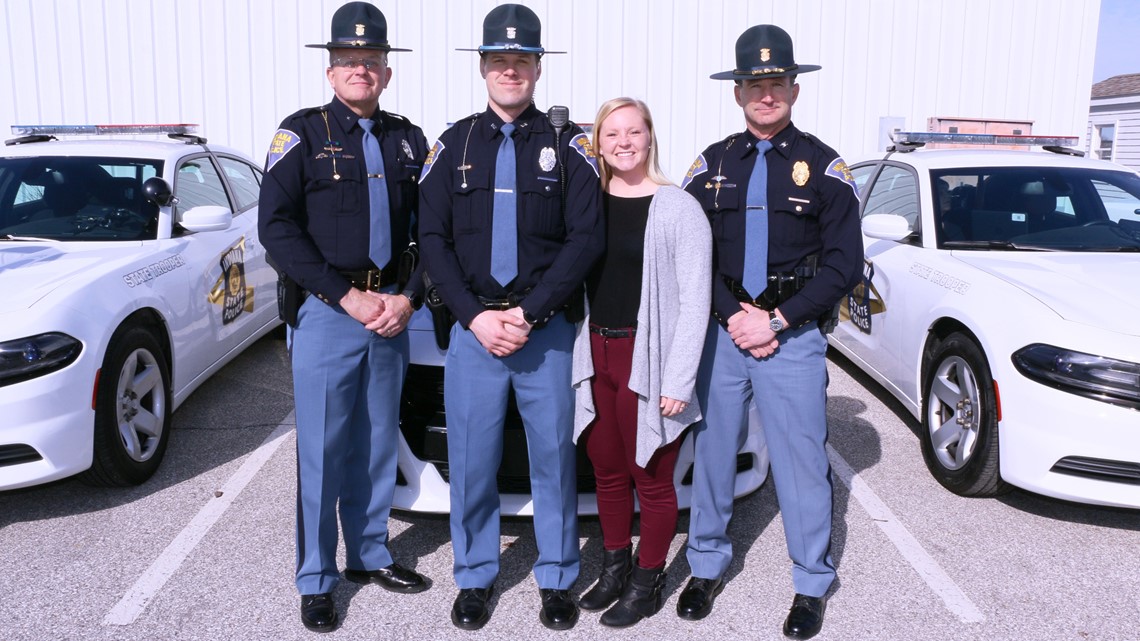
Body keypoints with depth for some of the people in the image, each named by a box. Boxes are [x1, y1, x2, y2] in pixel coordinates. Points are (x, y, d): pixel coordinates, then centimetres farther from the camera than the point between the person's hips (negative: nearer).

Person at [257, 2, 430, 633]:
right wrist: (348, 298, -15)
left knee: (378, 445, 14)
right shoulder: (302, 132, -1)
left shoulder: (408, 139, 10)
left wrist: (408, 299, -7)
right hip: (325, 314, -4)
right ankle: (316, 581, 17)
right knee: (322, 451, 2)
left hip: (392, 314, 4)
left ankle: (369, 554, 30)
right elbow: (277, 226, -10)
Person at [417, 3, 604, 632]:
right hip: (472, 327, 1)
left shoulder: (567, 146, 4)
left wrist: (527, 314, -12)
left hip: (546, 330, -1)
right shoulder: (454, 145, 8)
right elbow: (432, 238, 3)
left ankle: (557, 579, 22)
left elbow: (585, 239, -4)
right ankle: (474, 577, 24)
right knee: (470, 460, 6)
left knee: (554, 456, 5)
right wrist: (478, 318, -8)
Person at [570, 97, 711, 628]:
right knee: (607, 470, 16)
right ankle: (614, 567, 34)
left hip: (647, 359, -5)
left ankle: (646, 583, 23)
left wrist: (678, 380, -14)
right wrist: (579, 353, 3)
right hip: (596, 351, 5)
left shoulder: (679, 208, -6)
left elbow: (694, 301, -9)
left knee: (650, 477, 5)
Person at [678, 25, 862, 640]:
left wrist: (776, 321, -11)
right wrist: (733, 318, -9)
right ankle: (706, 566, 27)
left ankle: (811, 585, 19)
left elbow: (844, 264, -2)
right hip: (721, 331, 2)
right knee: (711, 450, 9)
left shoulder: (824, 167, 2)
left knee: (801, 461, 2)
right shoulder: (711, 164, 8)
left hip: (794, 337, -2)